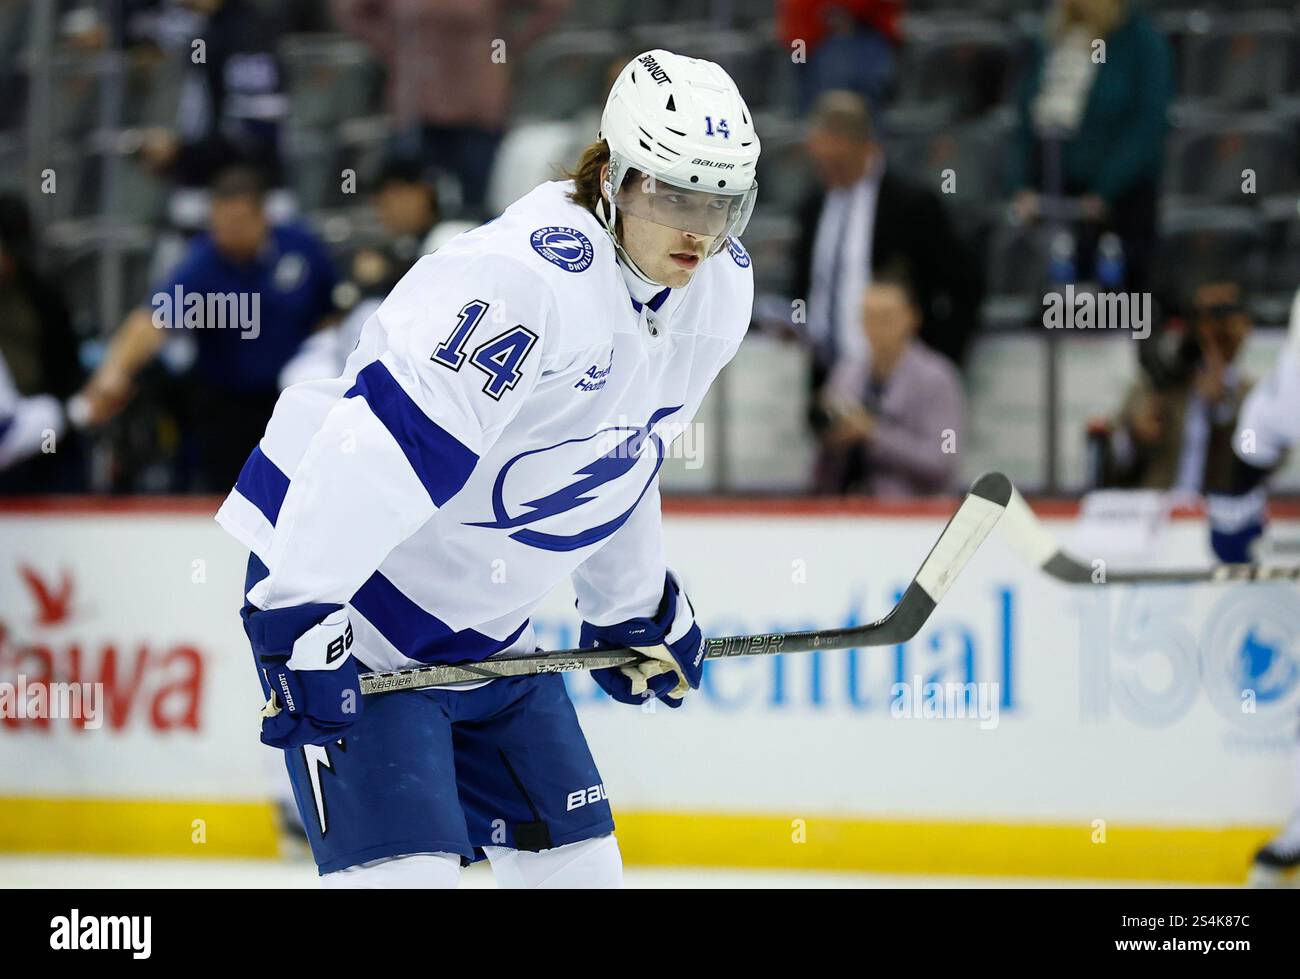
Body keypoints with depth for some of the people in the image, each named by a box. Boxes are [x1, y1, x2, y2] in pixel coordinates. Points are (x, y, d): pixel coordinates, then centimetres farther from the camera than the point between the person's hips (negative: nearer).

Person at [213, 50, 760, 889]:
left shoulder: (721, 286, 2)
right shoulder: (527, 281, -27)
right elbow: (377, 443, -34)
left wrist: (633, 606, 26)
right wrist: (302, 623, -36)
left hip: (484, 626, 9)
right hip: (353, 599, -9)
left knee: (575, 856, 11)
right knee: (408, 865, -18)